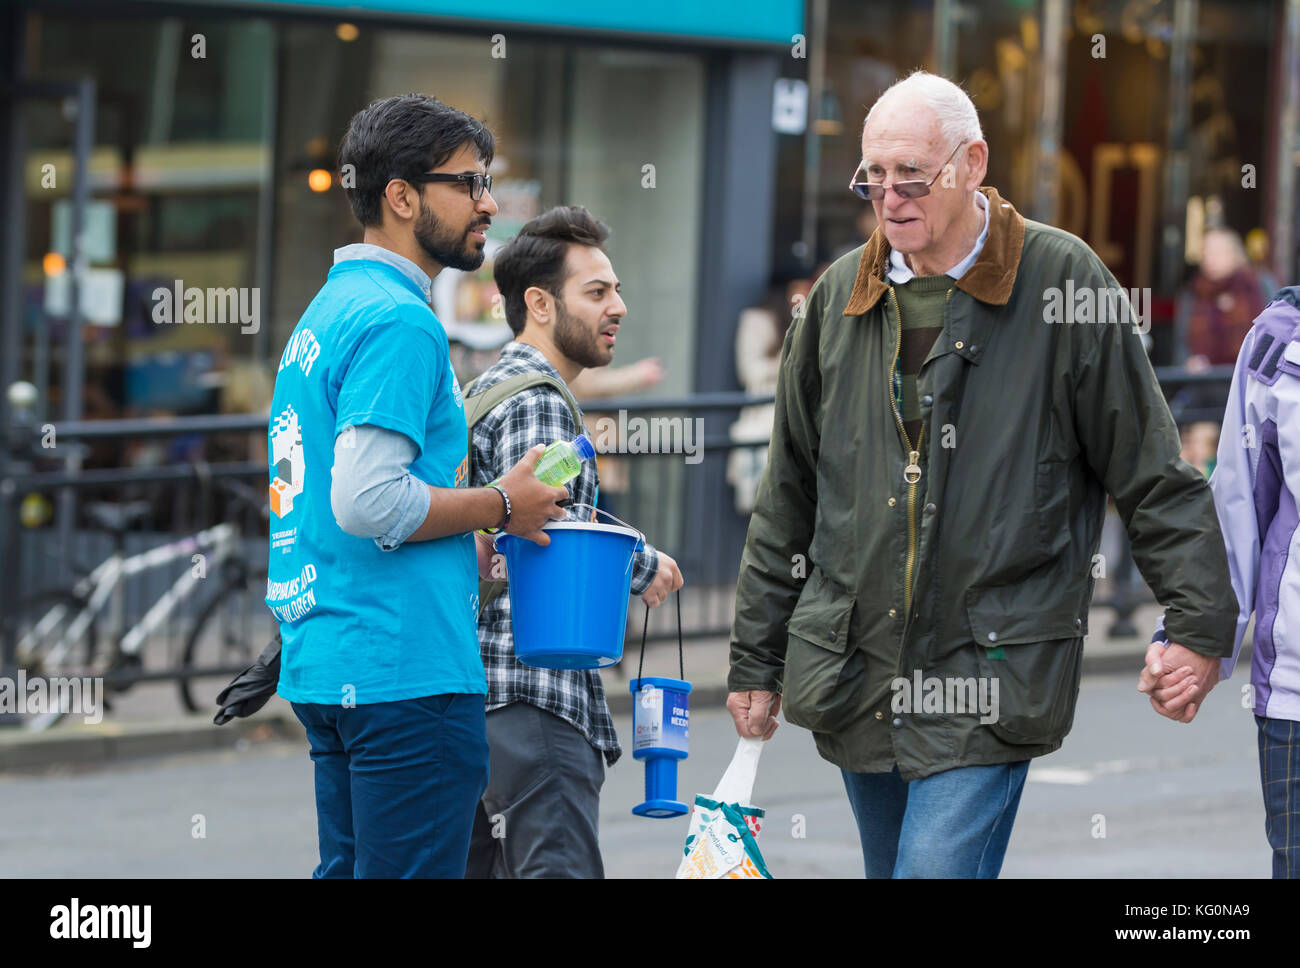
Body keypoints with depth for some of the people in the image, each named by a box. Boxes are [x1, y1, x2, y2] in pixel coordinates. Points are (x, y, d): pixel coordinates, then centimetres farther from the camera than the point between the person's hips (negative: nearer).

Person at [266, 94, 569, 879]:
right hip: (406, 669, -10)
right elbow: (367, 502, -23)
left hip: (324, 664, 10)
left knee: (350, 870, 12)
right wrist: (501, 506, -10)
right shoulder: (398, 321, -13)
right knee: (411, 871, -8)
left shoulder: (328, 311, 18)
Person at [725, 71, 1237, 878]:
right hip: (855, 675, 5)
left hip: (991, 678, -5)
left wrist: (1200, 624, -6)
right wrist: (757, 658, 16)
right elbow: (790, 497, 16)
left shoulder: (1061, 281, -3)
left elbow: (1156, 477, -1)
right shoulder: (841, 297, 10)